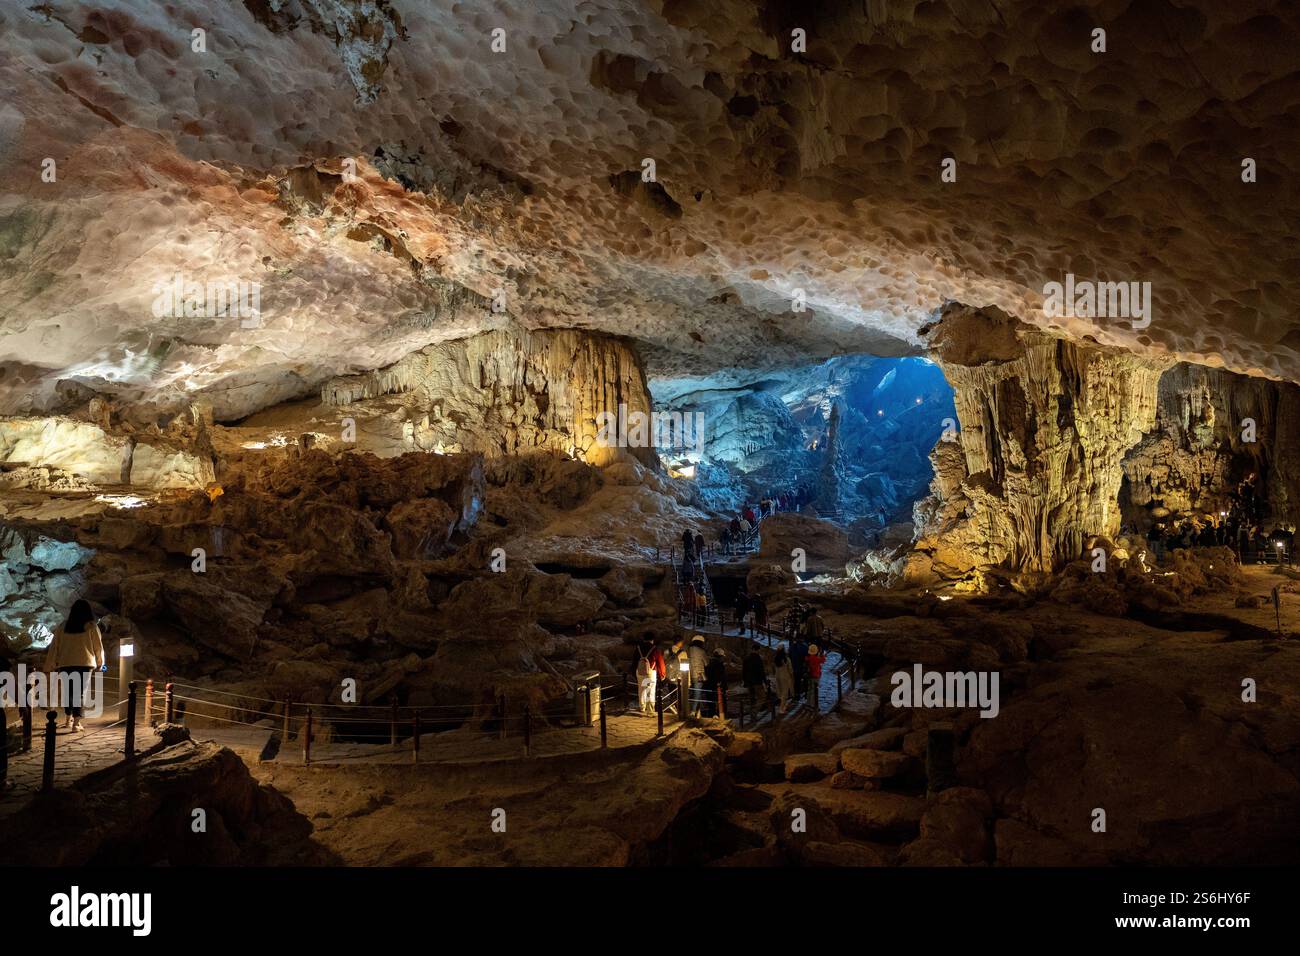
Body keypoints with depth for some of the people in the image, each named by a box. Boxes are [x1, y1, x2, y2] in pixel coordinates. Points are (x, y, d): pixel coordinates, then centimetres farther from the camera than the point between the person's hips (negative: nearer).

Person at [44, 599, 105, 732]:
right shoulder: (91, 627, 0)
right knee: (80, 692, -2)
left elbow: (54, 647, 8)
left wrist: (51, 666, 14)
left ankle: (69, 718, 28)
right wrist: (99, 663, 20)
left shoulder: (63, 627, 7)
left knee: (68, 691, 17)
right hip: (84, 663, -3)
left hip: (64, 664, 3)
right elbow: (98, 647, 5)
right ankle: (76, 722, -10)